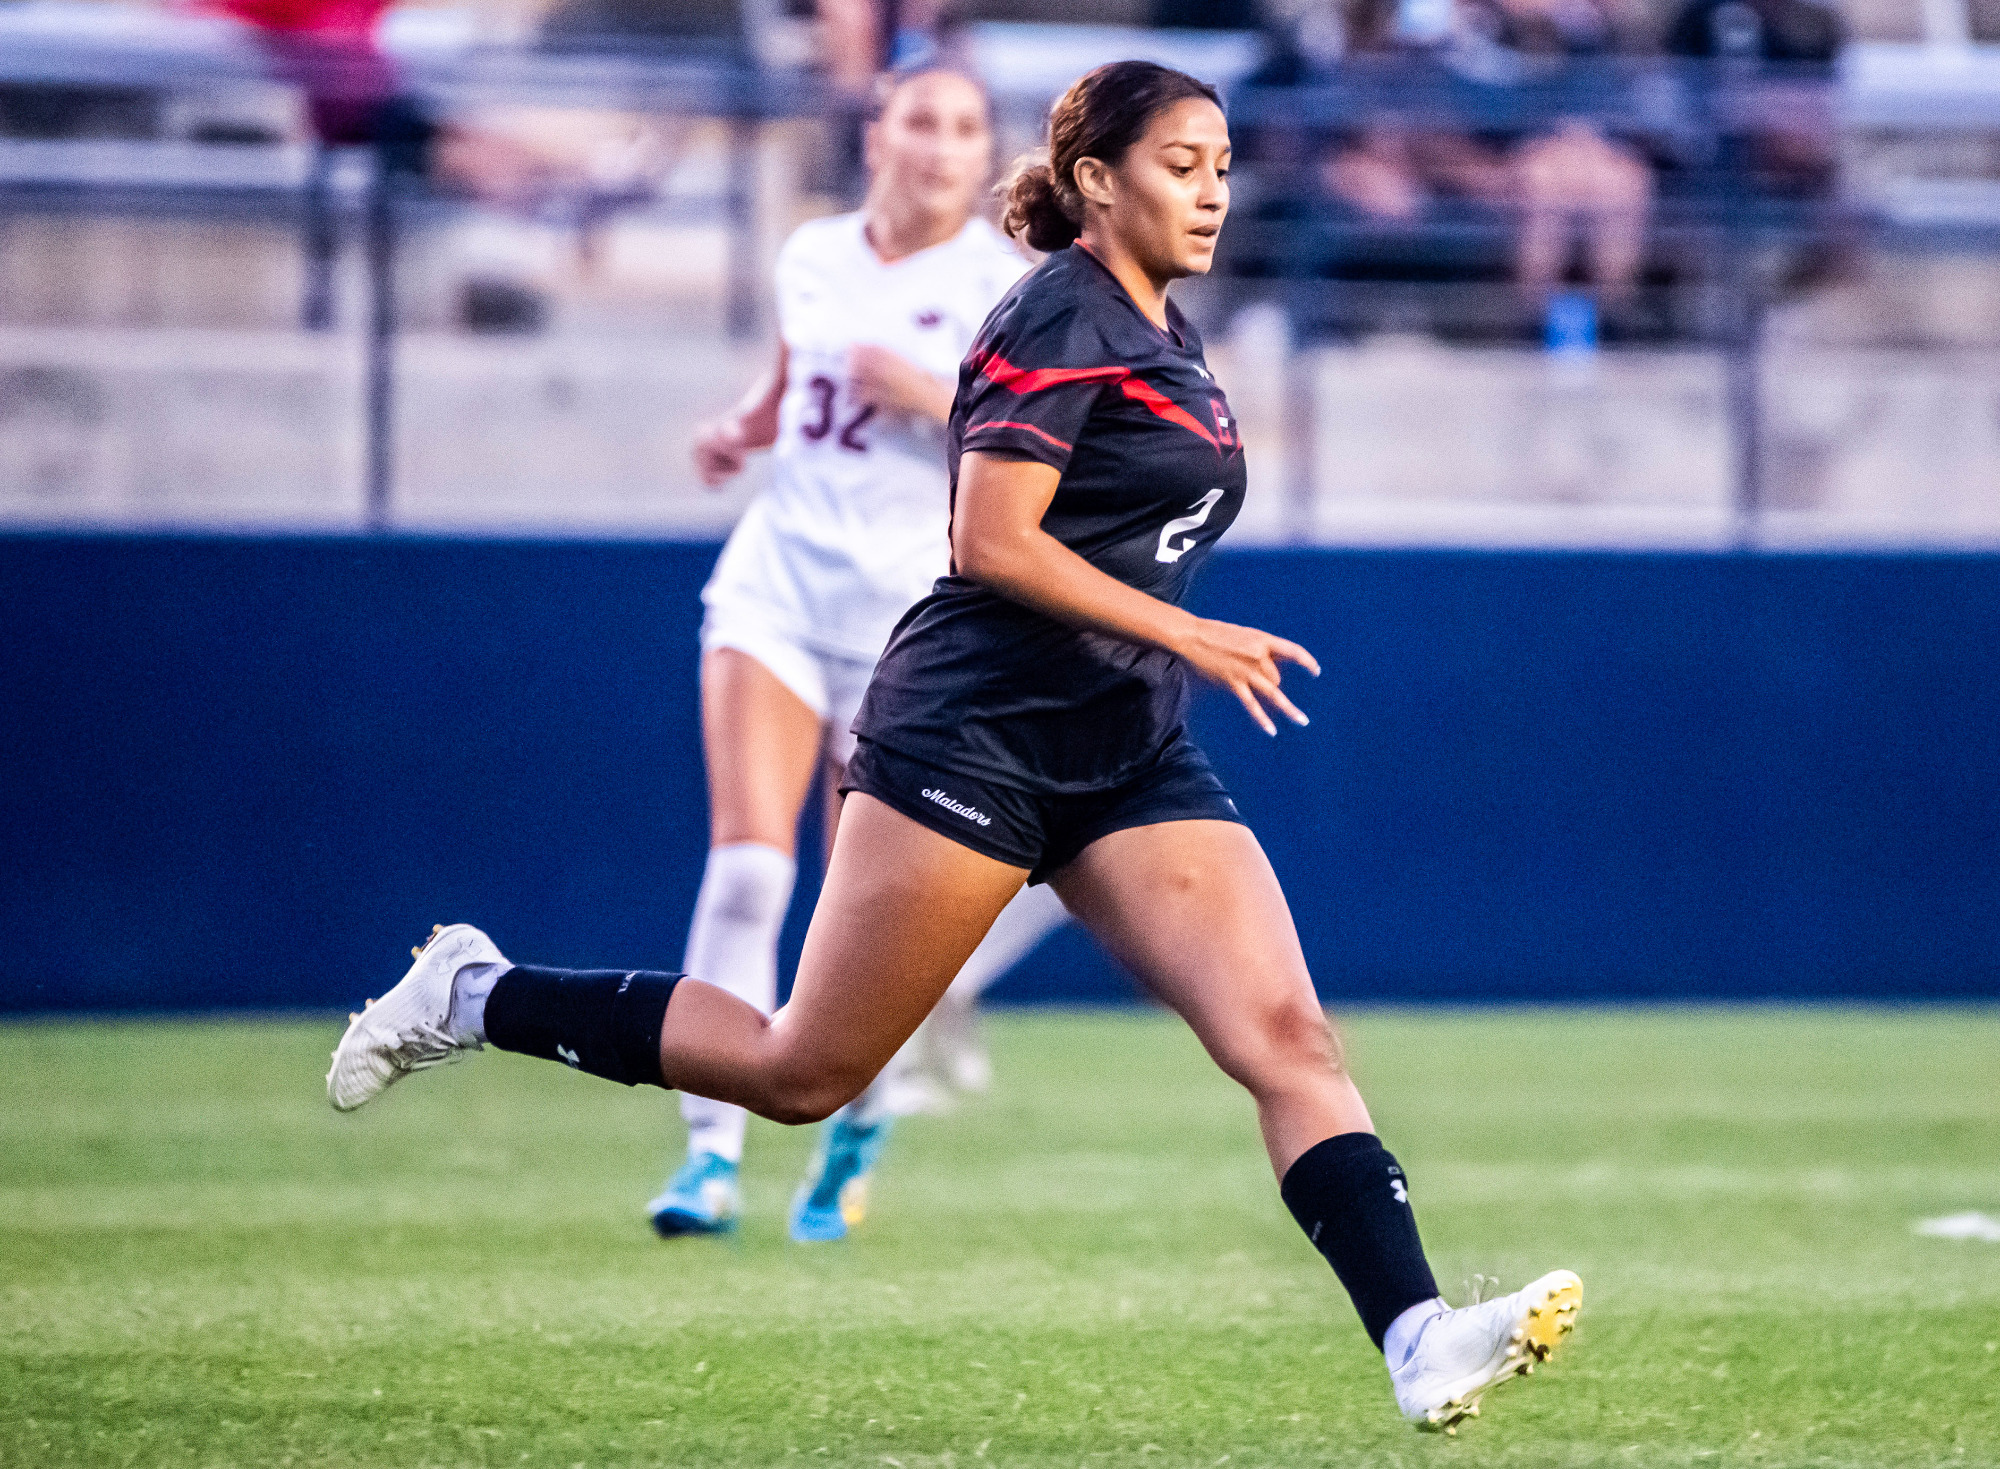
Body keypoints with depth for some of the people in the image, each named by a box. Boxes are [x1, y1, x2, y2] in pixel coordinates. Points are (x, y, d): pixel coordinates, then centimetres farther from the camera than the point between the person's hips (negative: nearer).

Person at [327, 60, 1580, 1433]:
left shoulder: (1165, 337, 16)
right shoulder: (1061, 316, -11)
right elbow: (992, 543, -18)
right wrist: (1189, 635, -17)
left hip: (1129, 755, 8)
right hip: (976, 737, -8)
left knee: (1290, 1033, -10)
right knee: (804, 1074, -2)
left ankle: (1419, 1340, -21)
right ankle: (475, 996, 15)